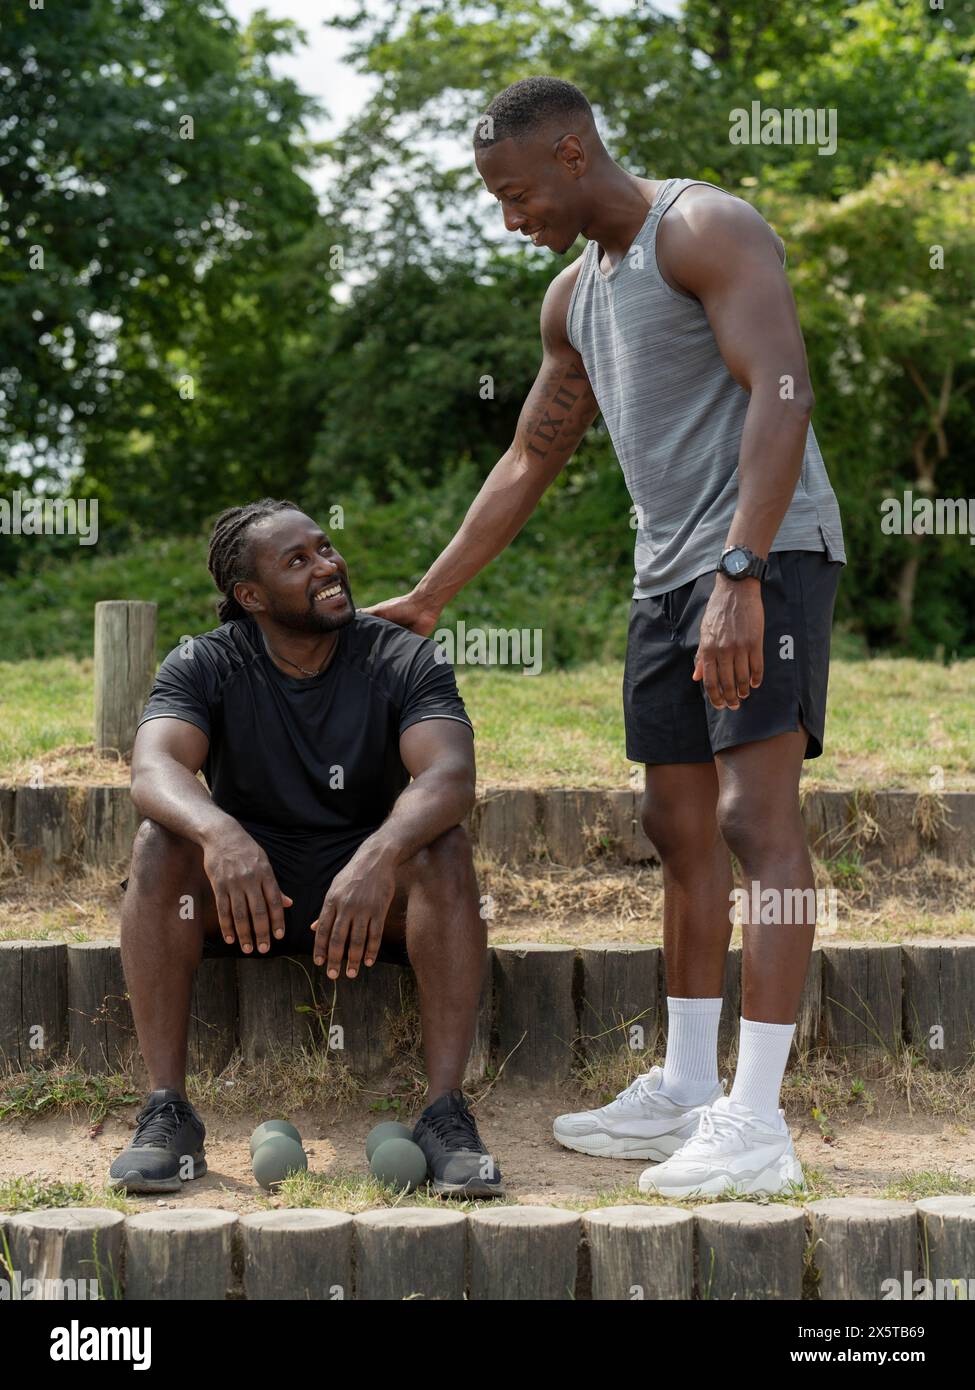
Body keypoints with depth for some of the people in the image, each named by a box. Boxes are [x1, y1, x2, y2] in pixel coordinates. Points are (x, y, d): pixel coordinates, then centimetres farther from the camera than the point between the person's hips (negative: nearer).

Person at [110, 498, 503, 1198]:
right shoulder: (204, 664, -7)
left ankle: (447, 1111, -32)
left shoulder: (403, 658, -9)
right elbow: (153, 770, -26)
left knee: (445, 848, -30)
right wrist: (219, 833, -49)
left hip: (370, 891, 0)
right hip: (241, 894, 1)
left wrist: (381, 855, -47)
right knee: (159, 844, -27)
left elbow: (450, 777, -27)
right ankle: (167, 1110, -27)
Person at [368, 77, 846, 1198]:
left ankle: (757, 1127, -16)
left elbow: (781, 394, -20)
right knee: (678, 830, 9)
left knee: (754, 818, -14)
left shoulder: (705, 228, -9)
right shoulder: (573, 295, 18)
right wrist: (427, 600, 23)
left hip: (765, 555, -9)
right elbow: (529, 462, 25)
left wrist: (741, 577, -29)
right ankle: (684, 1094, 18)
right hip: (667, 570, 9)